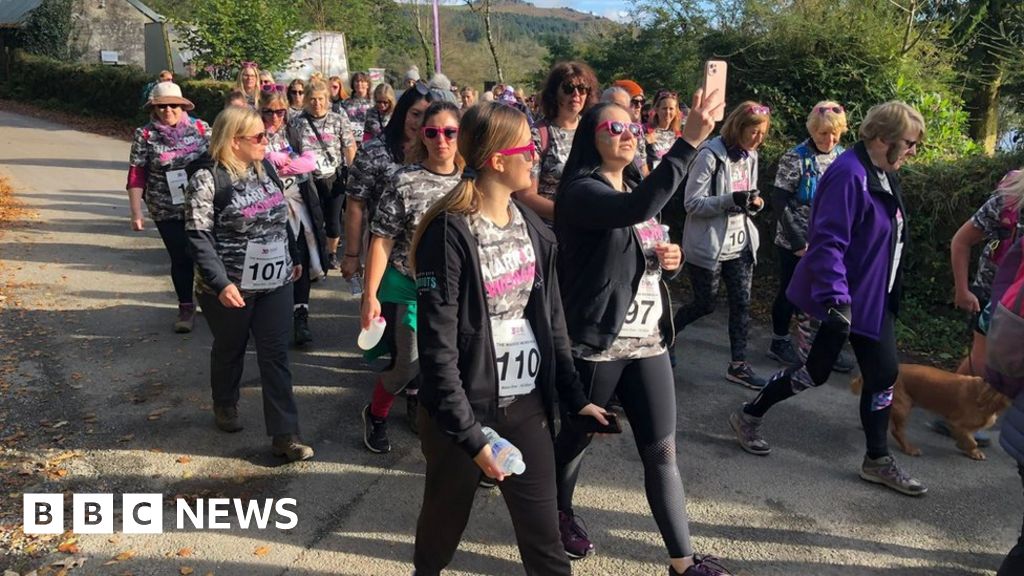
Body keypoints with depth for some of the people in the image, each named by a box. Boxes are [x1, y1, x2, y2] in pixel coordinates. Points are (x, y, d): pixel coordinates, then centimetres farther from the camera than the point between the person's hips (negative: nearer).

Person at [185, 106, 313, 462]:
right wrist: (220, 283, -26)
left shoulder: (265, 168, 6)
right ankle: (225, 405, 44)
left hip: (275, 283, 5)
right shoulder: (207, 178, -14)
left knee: (275, 355, 2)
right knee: (229, 350, 16)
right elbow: (198, 236, -18)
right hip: (230, 287, -5)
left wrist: (293, 258, 20)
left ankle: (284, 434, 5)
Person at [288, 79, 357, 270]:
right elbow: (293, 152, 8)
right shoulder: (297, 123, 1)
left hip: (334, 178, -1)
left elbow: (350, 149, 0)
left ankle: (332, 253, 29)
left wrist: (350, 173, -4)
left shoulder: (339, 120, -1)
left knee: (333, 219, 6)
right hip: (310, 180, 1)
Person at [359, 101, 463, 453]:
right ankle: (376, 415, 31)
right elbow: (382, 241, -11)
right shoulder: (406, 181, -12)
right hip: (409, 288, -4)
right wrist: (370, 296, -14)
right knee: (408, 364, 2)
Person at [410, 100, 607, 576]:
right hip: (465, 408, -4)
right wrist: (469, 433, -21)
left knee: (543, 533, 10)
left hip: (527, 403, 5)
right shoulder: (450, 234, -17)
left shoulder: (533, 229, 4)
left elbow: (551, 319, 9)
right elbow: (437, 345, -19)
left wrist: (574, 395, 5)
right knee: (445, 520, 18)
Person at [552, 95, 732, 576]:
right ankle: (559, 513, 42)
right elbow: (639, 208, -34)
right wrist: (690, 141, -36)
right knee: (576, 437, 14)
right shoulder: (581, 191, -13)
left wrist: (670, 258, 1)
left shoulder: (636, 186, 13)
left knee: (662, 451, 6)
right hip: (596, 341, -6)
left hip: (647, 340, 6)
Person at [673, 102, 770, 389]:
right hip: (708, 245, -7)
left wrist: (755, 202, -7)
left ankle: (739, 364, 15)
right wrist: (731, 200, -29)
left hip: (740, 244, 7)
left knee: (742, 303, 5)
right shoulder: (710, 155, -16)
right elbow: (692, 203, -18)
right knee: (705, 304, 5)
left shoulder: (750, 156, 9)